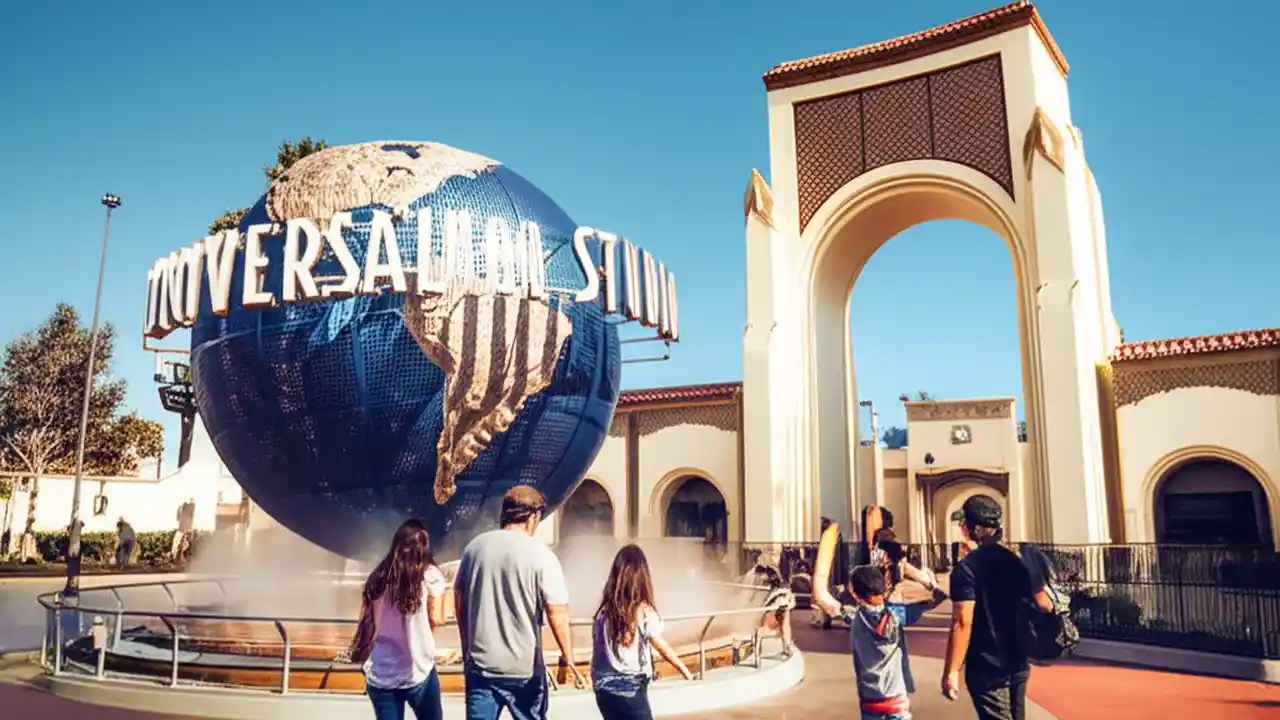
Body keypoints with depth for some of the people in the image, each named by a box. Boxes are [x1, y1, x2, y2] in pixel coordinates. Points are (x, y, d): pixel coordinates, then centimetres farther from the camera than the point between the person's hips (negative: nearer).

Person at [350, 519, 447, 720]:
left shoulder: (378, 578, 7)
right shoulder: (430, 574, -3)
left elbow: (367, 621, 7)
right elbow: (436, 619, -3)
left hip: (380, 674, 3)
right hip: (417, 671, -3)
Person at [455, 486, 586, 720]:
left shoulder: (475, 546, 2)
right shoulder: (540, 555, -11)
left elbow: (459, 604, 10)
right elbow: (557, 615, -14)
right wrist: (568, 657, -4)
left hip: (480, 663, 3)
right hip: (524, 667, -3)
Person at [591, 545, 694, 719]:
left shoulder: (603, 611, -1)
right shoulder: (644, 612, -12)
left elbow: (598, 650, -1)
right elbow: (664, 649, -5)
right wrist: (686, 671, 9)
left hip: (604, 690, 5)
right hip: (630, 691, -5)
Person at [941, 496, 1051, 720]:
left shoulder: (967, 568, -16)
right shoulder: (1014, 561, 5)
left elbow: (962, 623, -21)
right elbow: (1044, 605, 8)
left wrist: (951, 671, -17)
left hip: (986, 669, -7)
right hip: (1018, 664, 7)